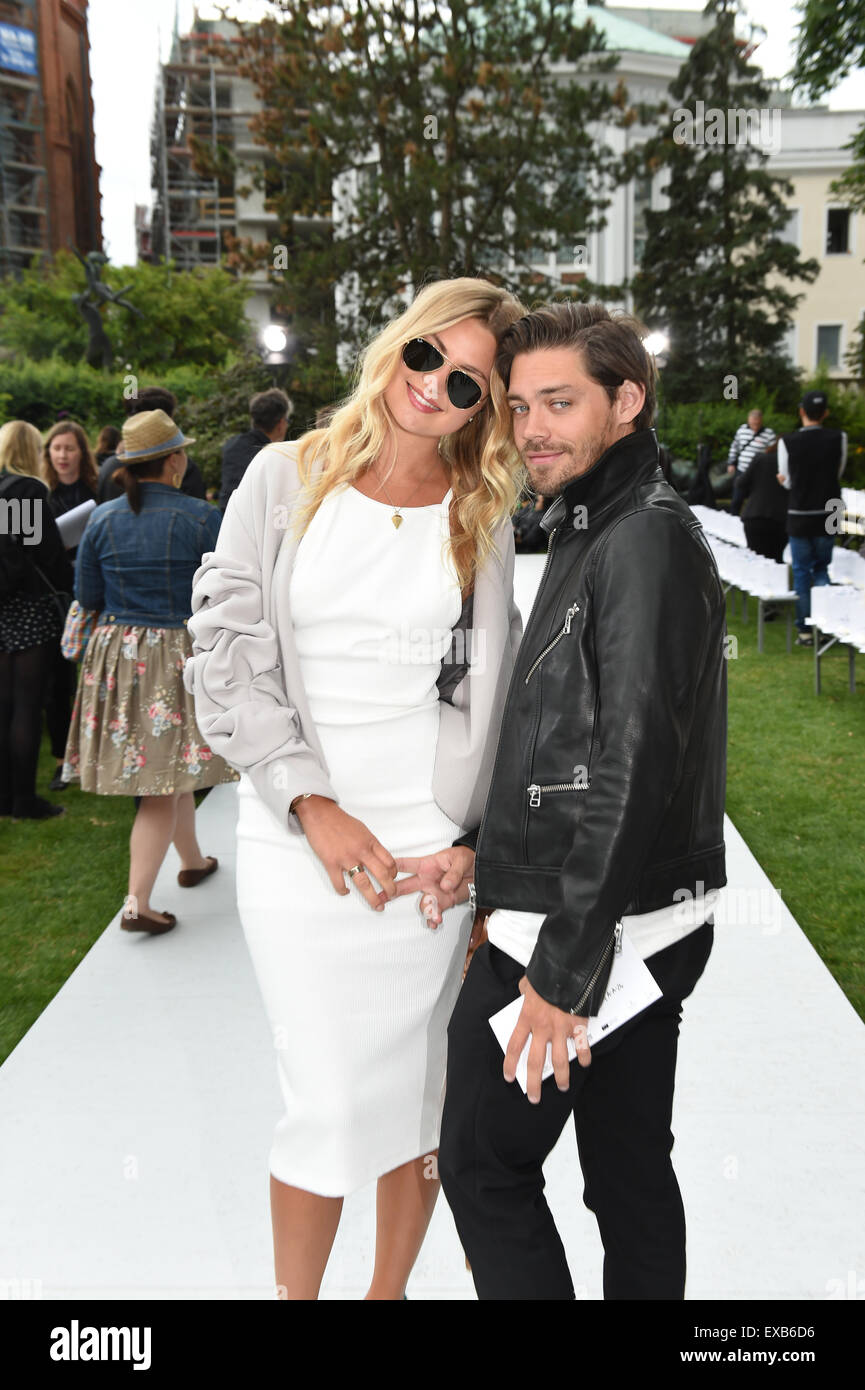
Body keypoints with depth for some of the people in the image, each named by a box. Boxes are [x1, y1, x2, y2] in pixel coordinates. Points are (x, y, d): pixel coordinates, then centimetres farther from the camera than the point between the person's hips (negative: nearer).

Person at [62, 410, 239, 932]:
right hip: (181, 654, -4)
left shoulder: (103, 520, 0)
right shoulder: (201, 518, -10)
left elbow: (88, 595, 5)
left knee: (170, 769, 20)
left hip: (117, 653, 5)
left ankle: (193, 860, 38)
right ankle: (138, 902, -4)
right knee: (166, 778, 0)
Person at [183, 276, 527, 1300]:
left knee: (417, 1095, 12)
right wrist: (312, 804, -12)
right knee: (328, 1104, 0)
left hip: (428, 836, 2)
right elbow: (226, 650, -4)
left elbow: (492, 688, 7)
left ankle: (391, 1289, 35)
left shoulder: (481, 519, 6)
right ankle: (294, 1293, 26)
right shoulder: (288, 479, 2)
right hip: (294, 837, -1)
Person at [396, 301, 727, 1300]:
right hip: (637, 930, 9)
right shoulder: (596, 531, 15)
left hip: (588, 933, -9)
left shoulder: (645, 542, -17)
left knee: (484, 1162, 5)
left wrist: (566, 965, -22)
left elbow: (634, 766, -24)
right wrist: (482, 847, 9)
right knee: (631, 1173, 18)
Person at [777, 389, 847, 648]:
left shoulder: (787, 442, -12)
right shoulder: (839, 439, -7)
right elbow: (838, 474, 3)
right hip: (827, 516, 2)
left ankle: (805, 630, 9)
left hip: (799, 516, -2)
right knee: (822, 569, 16)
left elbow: (787, 481, -3)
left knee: (801, 571, 8)